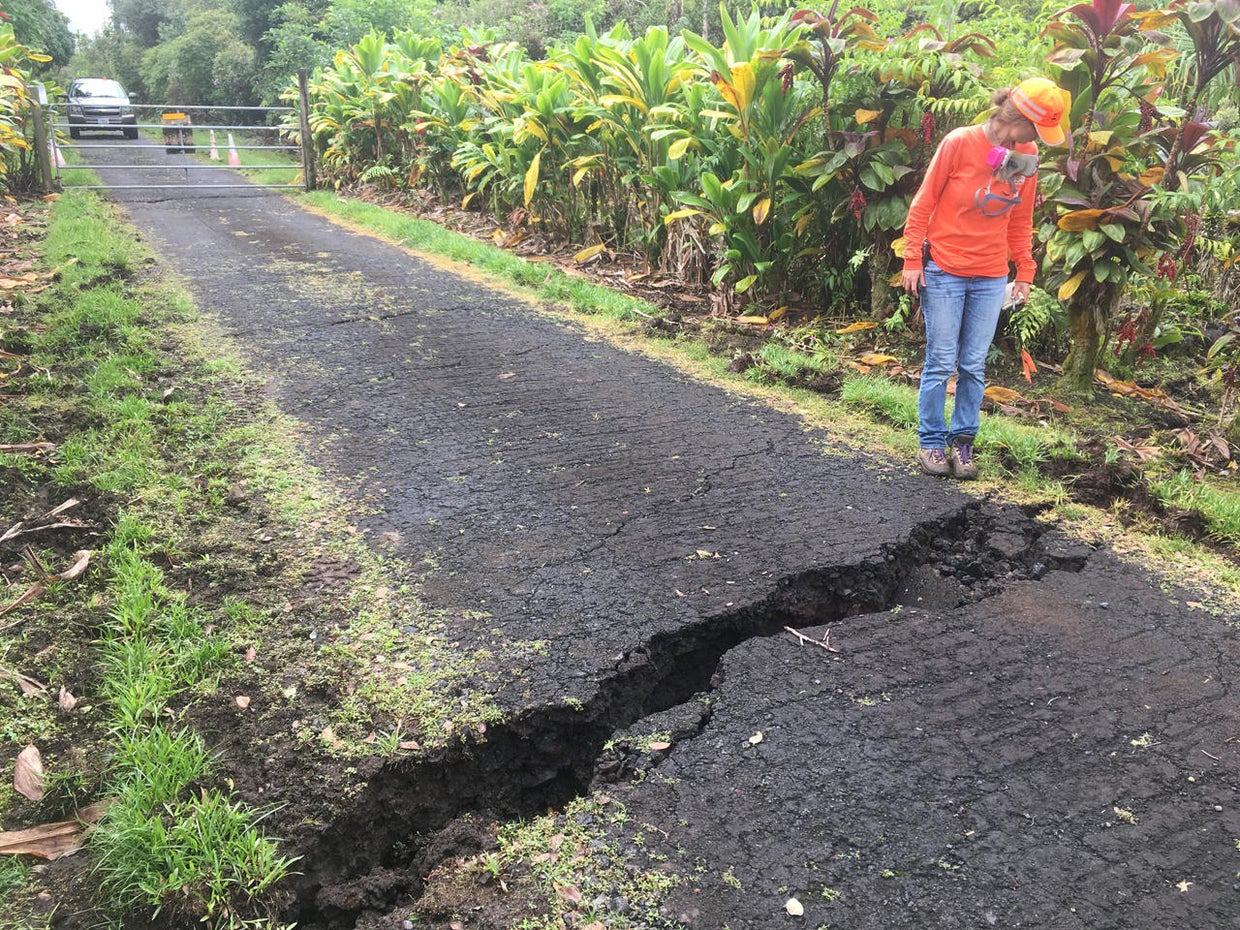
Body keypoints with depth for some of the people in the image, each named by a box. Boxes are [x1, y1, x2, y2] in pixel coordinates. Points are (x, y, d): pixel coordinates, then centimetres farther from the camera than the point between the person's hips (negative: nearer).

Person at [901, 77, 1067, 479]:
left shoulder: (1026, 157, 5)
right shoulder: (959, 143, -10)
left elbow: (1021, 221, 14)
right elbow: (923, 203, -6)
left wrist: (1024, 272, 13)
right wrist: (912, 260, -9)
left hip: (990, 277, 4)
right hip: (944, 271, -4)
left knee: (974, 366, 6)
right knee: (941, 363, 1)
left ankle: (962, 440, 17)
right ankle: (931, 441, 13)